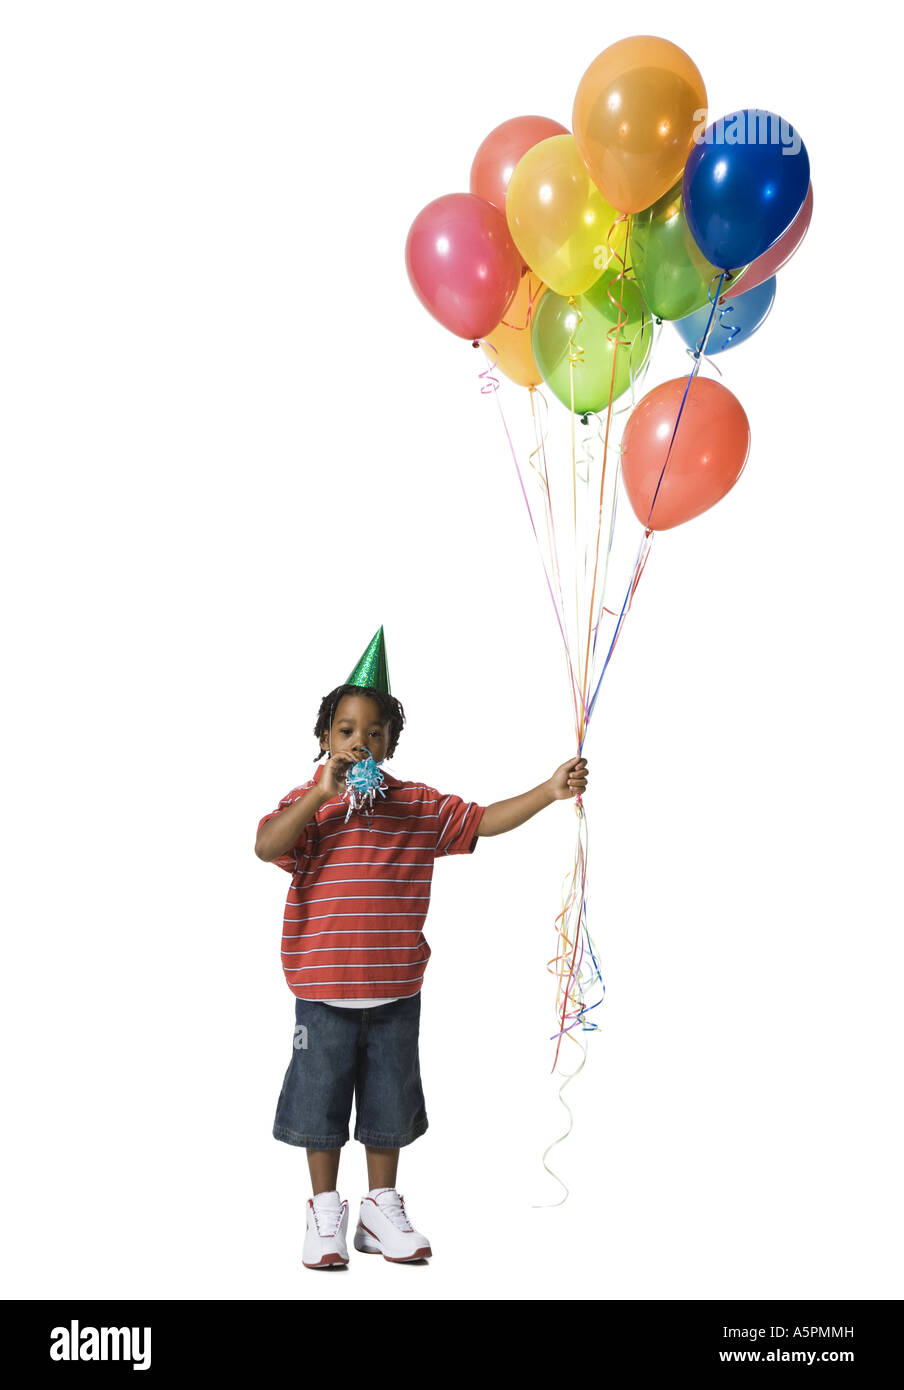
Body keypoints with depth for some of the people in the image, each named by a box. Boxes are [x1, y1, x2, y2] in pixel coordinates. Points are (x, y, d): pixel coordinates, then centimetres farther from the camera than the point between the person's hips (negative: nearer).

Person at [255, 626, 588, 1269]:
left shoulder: (421, 806, 2)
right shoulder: (306, 802, -5)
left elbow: (486, 820, -1)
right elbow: (266, 846, -21)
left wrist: (550, 791, -12)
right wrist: (323, 793, -27)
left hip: (395, 989, 2)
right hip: (323, 990, -2)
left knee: (389, 1102, 13)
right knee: (322, 1099, 8)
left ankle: (382, 1210, 29)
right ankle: (326, 1213, 25)